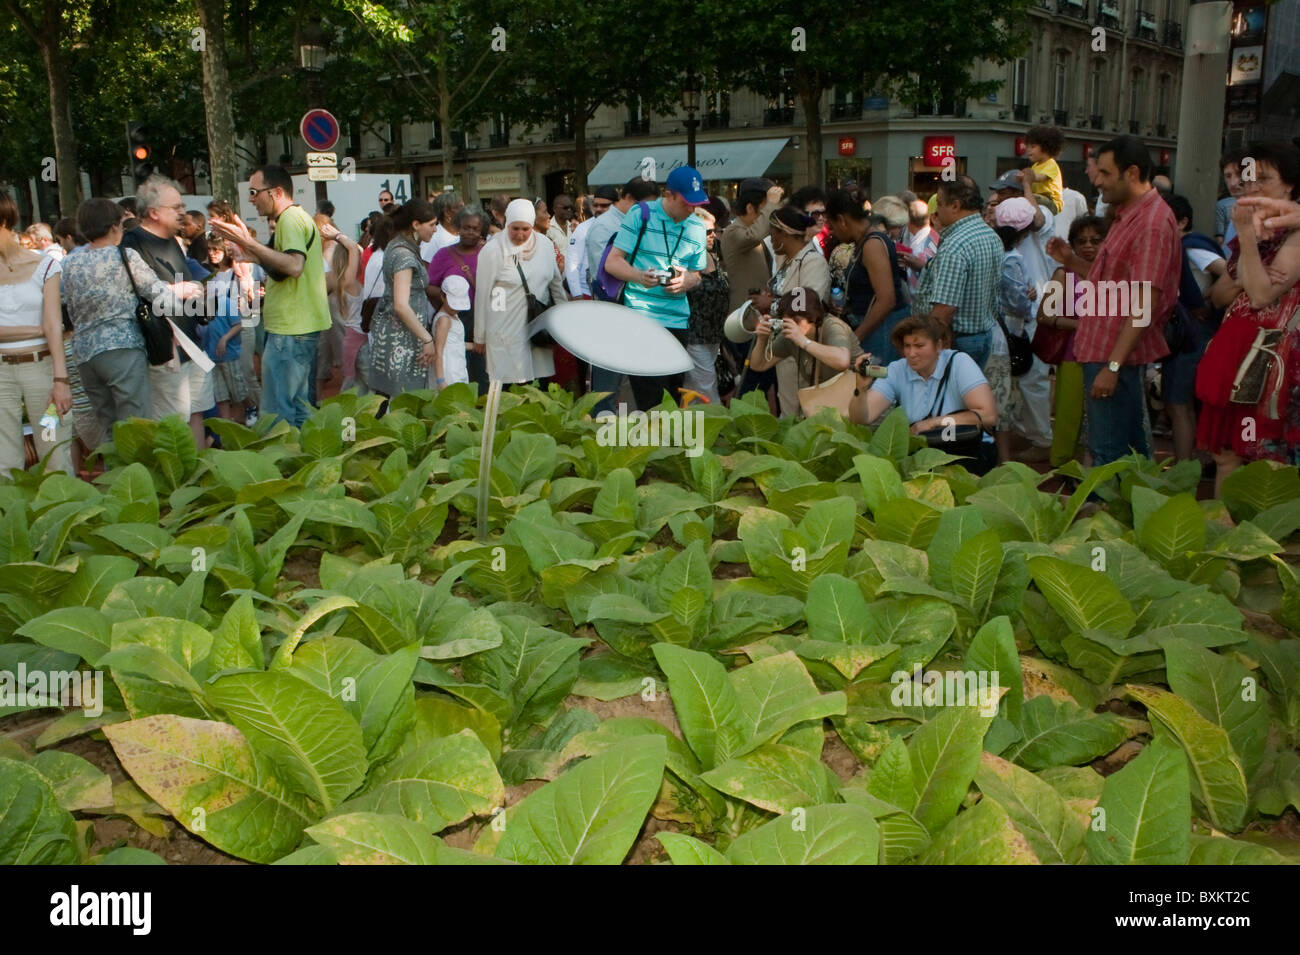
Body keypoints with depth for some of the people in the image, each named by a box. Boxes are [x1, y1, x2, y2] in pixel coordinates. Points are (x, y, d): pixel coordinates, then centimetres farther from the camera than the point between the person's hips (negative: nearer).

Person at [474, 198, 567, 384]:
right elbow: (482, 295, -4)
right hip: (506, 331, -4)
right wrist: (479, 338, -1)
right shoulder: (492, 251, -7)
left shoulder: (545, 245, 5)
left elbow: (556, 284, 16)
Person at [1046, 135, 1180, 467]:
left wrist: (1113, 365, -25)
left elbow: (1144, 304, -22)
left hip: (1116, 355, -10)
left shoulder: (1152, 222, -16)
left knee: (1109, 455, -5)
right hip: (1103, 351, 10)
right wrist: (1072, 261, 8)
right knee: (1131, 447, 17)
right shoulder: (1128, 215, 17)